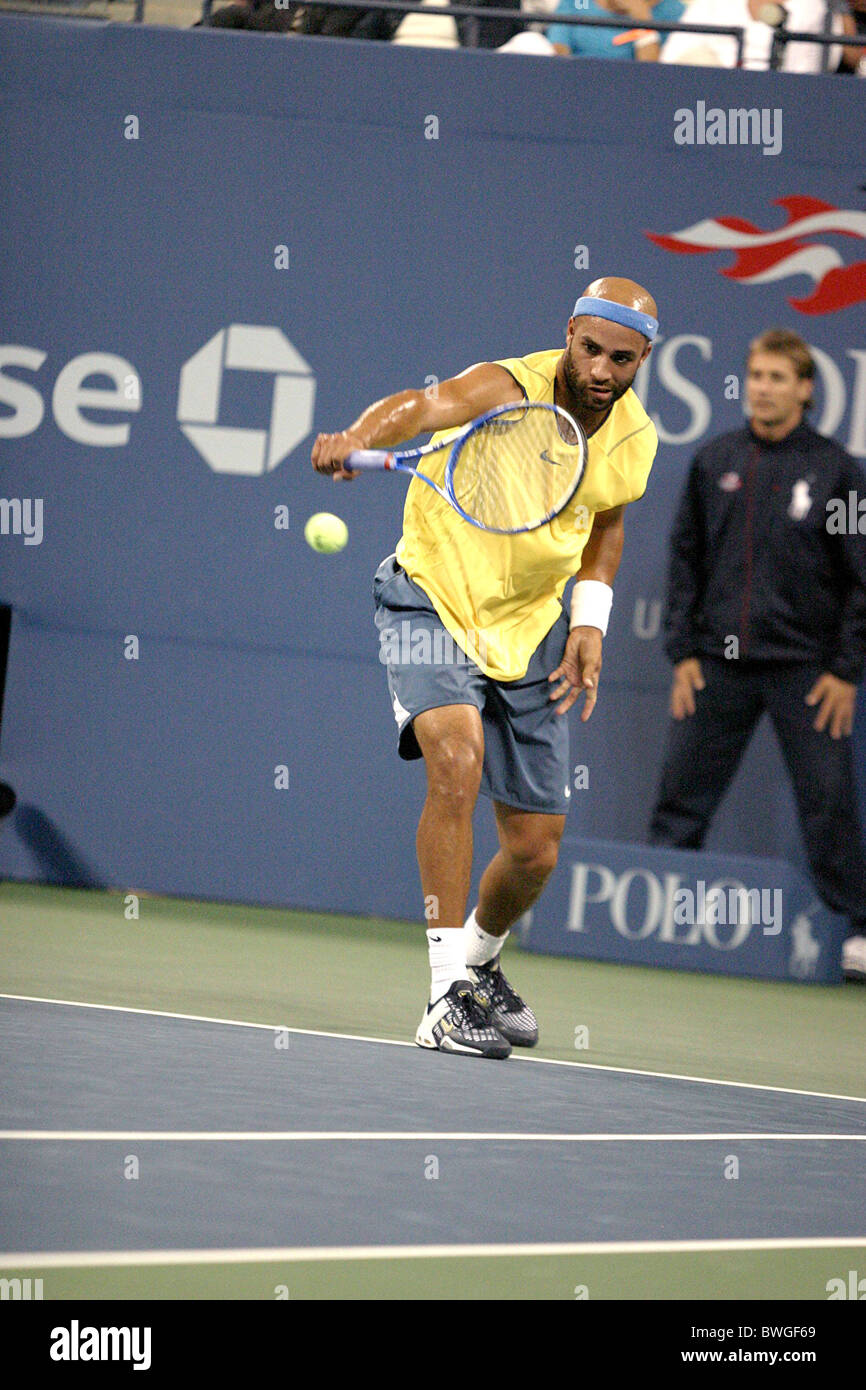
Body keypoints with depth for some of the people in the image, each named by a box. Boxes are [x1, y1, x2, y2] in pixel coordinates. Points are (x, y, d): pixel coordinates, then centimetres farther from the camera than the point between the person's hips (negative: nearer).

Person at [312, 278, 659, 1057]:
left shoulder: (633, 439, -4)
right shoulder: (510, 392, -24)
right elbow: (425, 408, -46)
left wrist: (590, 620, 3)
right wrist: (357, 439, -67)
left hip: (530, 629, 5)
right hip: (433, 602, -5)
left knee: (535, 850, 5)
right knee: (457, 761, -32)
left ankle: (479, 962, 39)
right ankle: (448, 997, -28)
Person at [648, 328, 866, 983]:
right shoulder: (714, 463, 8)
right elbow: (686, 559, 12)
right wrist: (683, 651, 4)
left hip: (806, 670, -3)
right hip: (719, 662, 3)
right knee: (681, 795, 3)